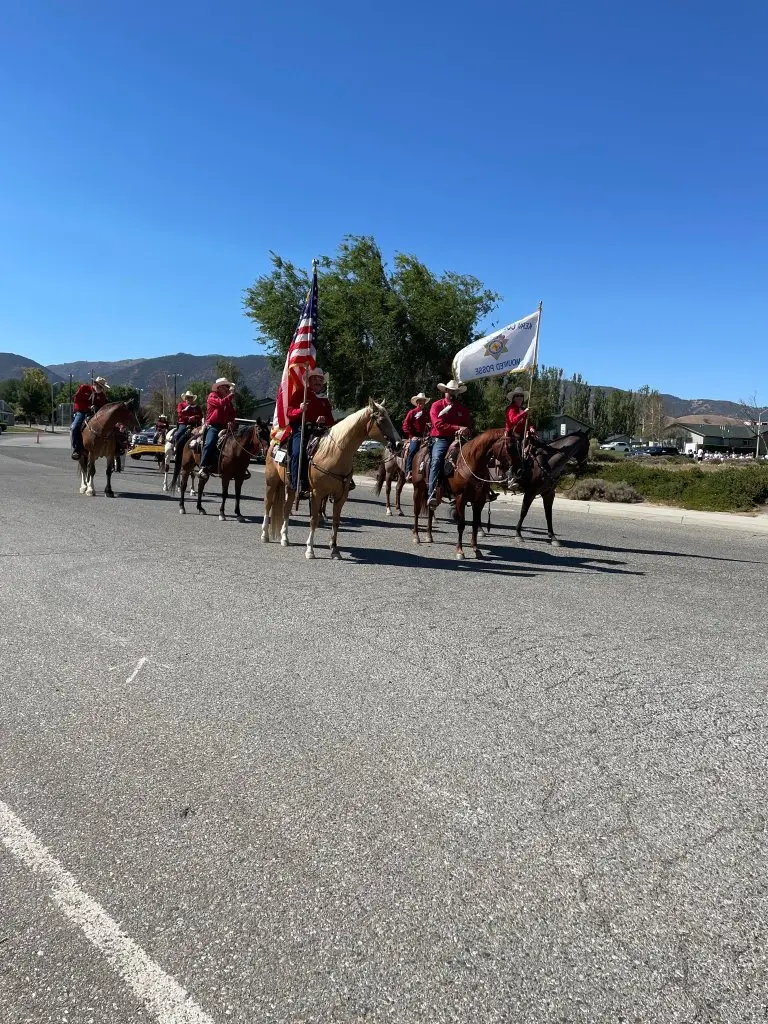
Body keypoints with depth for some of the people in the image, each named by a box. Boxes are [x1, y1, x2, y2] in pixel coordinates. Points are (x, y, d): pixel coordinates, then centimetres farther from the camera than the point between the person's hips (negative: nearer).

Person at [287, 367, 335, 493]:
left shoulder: (325, 401, 28)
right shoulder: (300, 394, 15)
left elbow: (332, 421, 21)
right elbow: (289, 413, 5)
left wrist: (325, 420, -3)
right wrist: (300, 410, -16)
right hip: (301, 430, -4)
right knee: (298, 452, -30)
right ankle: (298, 486, -31)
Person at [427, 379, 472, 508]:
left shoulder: (463, 408, 19)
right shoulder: (437, 405, 6)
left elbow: (469, 425, 18)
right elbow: (439, 424, -8)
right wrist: (458, 428, -17)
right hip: (441, 439, -4)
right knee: (437, 460, -29)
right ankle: (432, 495, -35)